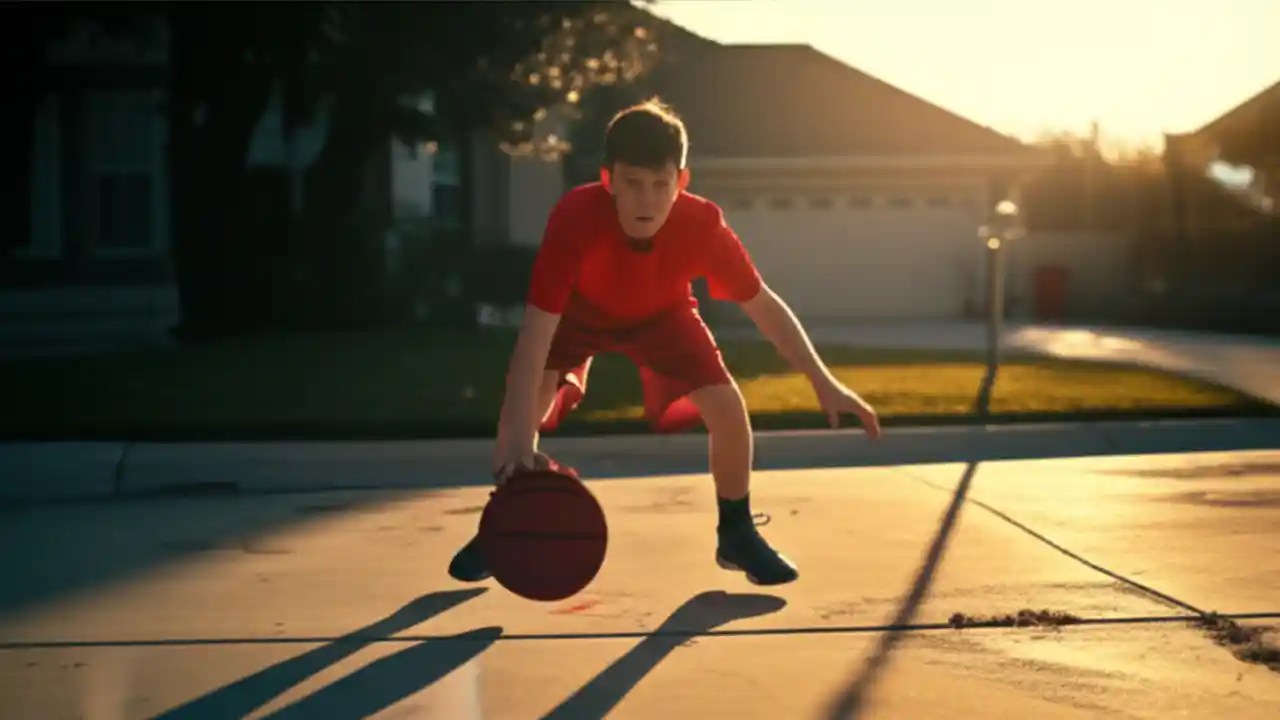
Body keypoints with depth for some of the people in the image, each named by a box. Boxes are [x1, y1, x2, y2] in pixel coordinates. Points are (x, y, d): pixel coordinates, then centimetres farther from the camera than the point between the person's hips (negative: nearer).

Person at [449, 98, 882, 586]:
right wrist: (518, 435, -56)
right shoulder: (574, 218, -43)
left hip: (662, 313, 1)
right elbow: (537, 326, -46)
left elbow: (763, 305, -21)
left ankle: (737, 534, 9)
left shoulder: (703, 224, -36)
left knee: (726, 406, -15)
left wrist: (824, 383, -24)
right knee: (522, 412, -20)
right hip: (578, 312, -1)